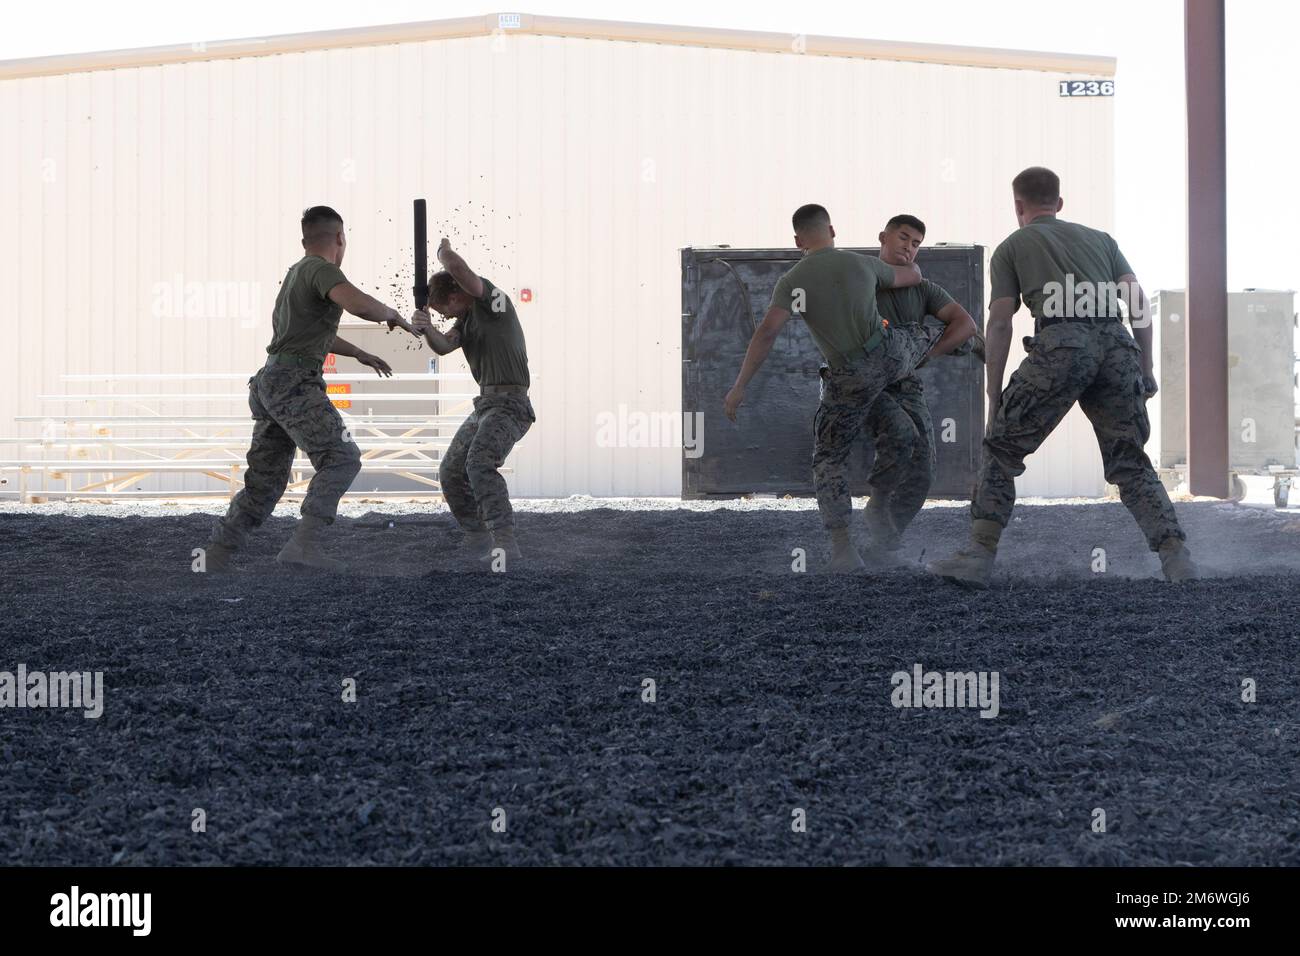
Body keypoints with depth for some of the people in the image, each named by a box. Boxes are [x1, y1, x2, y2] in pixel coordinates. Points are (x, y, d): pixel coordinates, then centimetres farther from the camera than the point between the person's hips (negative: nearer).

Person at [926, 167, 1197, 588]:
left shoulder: (1011, 247, 22)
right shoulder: (1100, 238, 30)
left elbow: (999, 323, 14)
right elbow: (1139, 302, 18)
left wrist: (993, 395, 16)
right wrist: (1145, 372, 18)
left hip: (1060, 343, -3)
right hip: (1117, 345, 3)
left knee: (1002, 448, 8)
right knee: (1129, 461, 14)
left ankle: (979, 555, 0)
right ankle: (1176, 554, 2)